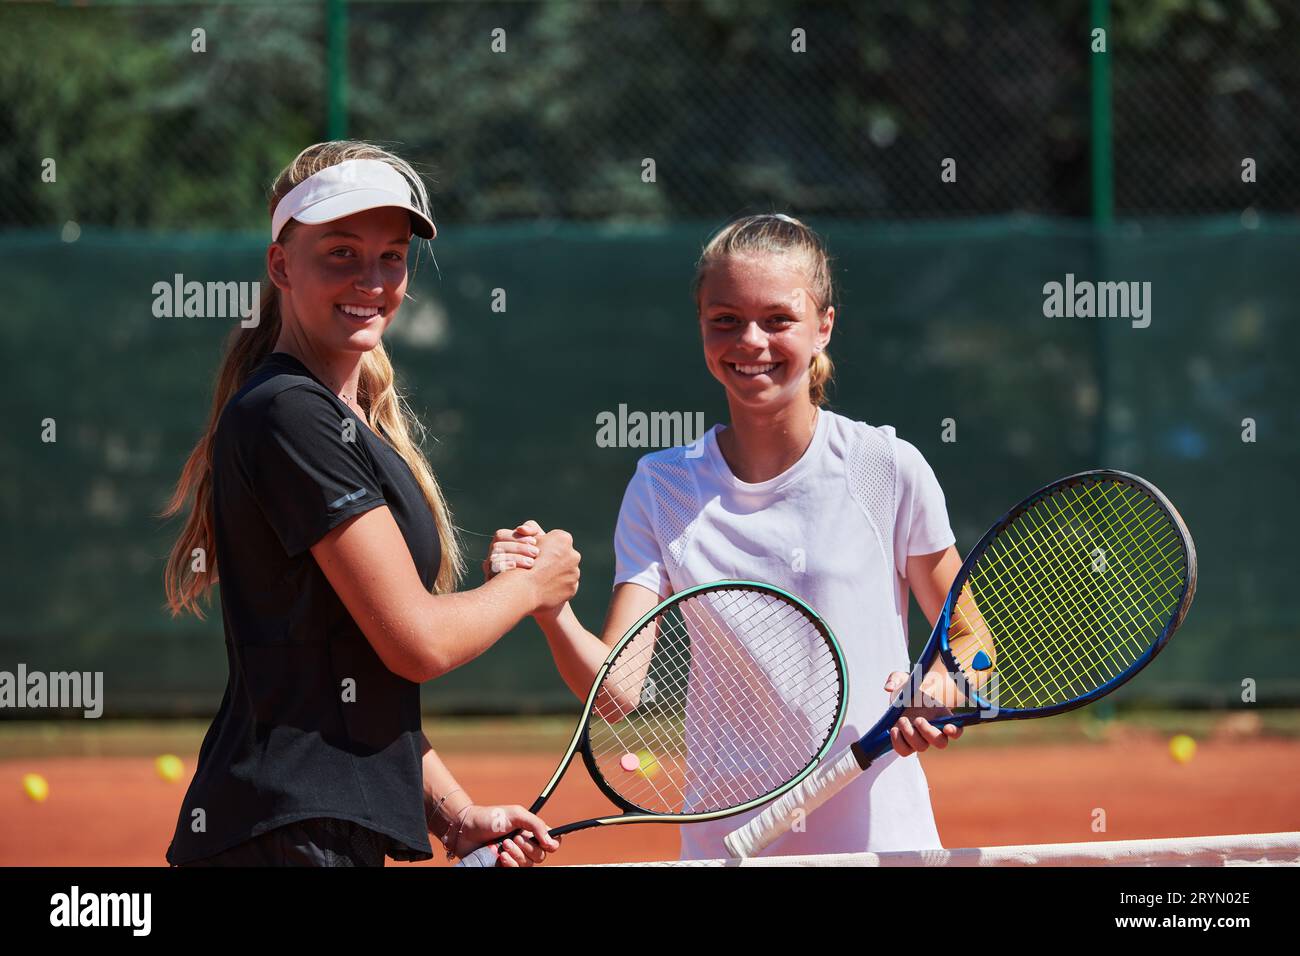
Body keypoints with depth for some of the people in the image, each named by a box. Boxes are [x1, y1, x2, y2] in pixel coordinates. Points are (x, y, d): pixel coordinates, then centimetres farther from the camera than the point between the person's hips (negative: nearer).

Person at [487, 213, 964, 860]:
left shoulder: (886, 468, -4)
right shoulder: (662, 490, 1)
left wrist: (943, 687, -16)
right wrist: (550, 608, -26)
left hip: (881, 838, -1)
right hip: (725, 848, 1)